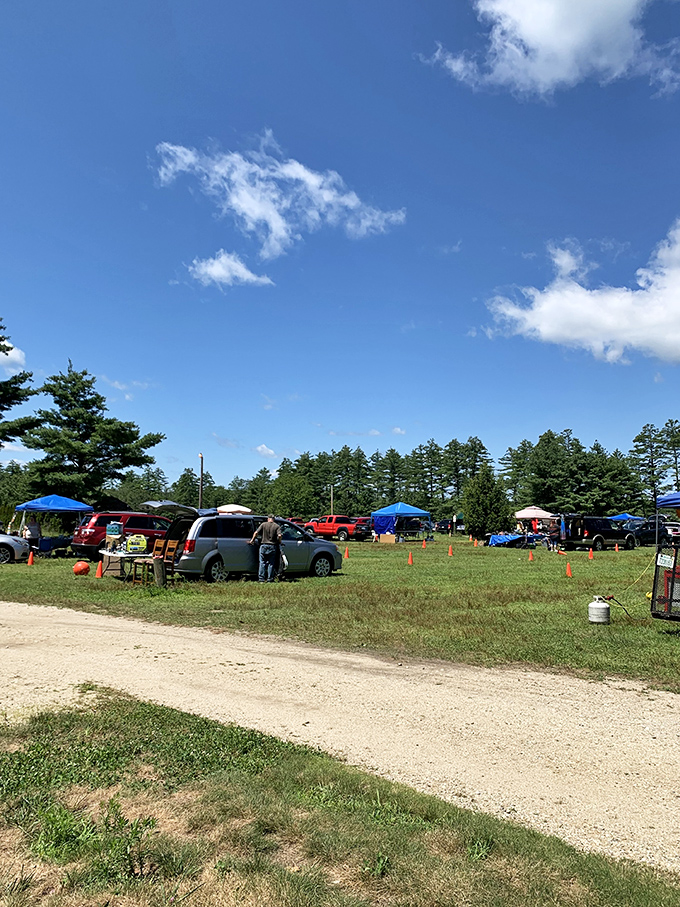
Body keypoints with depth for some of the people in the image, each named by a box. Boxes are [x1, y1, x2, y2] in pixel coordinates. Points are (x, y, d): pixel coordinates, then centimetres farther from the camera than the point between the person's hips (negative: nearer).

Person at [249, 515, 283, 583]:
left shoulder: (263, 524, 2)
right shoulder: (277, 526, 0)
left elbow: (256, 532, -5)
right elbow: (279, 535, -13)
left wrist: (252, 540, 7)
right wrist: (279, 542, 5)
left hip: (264, 545, 0)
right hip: (272, 546, 0)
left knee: (262, 563, 6)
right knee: (271, 563, 8)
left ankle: (261, 579, 4)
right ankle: (270, 579, 8)